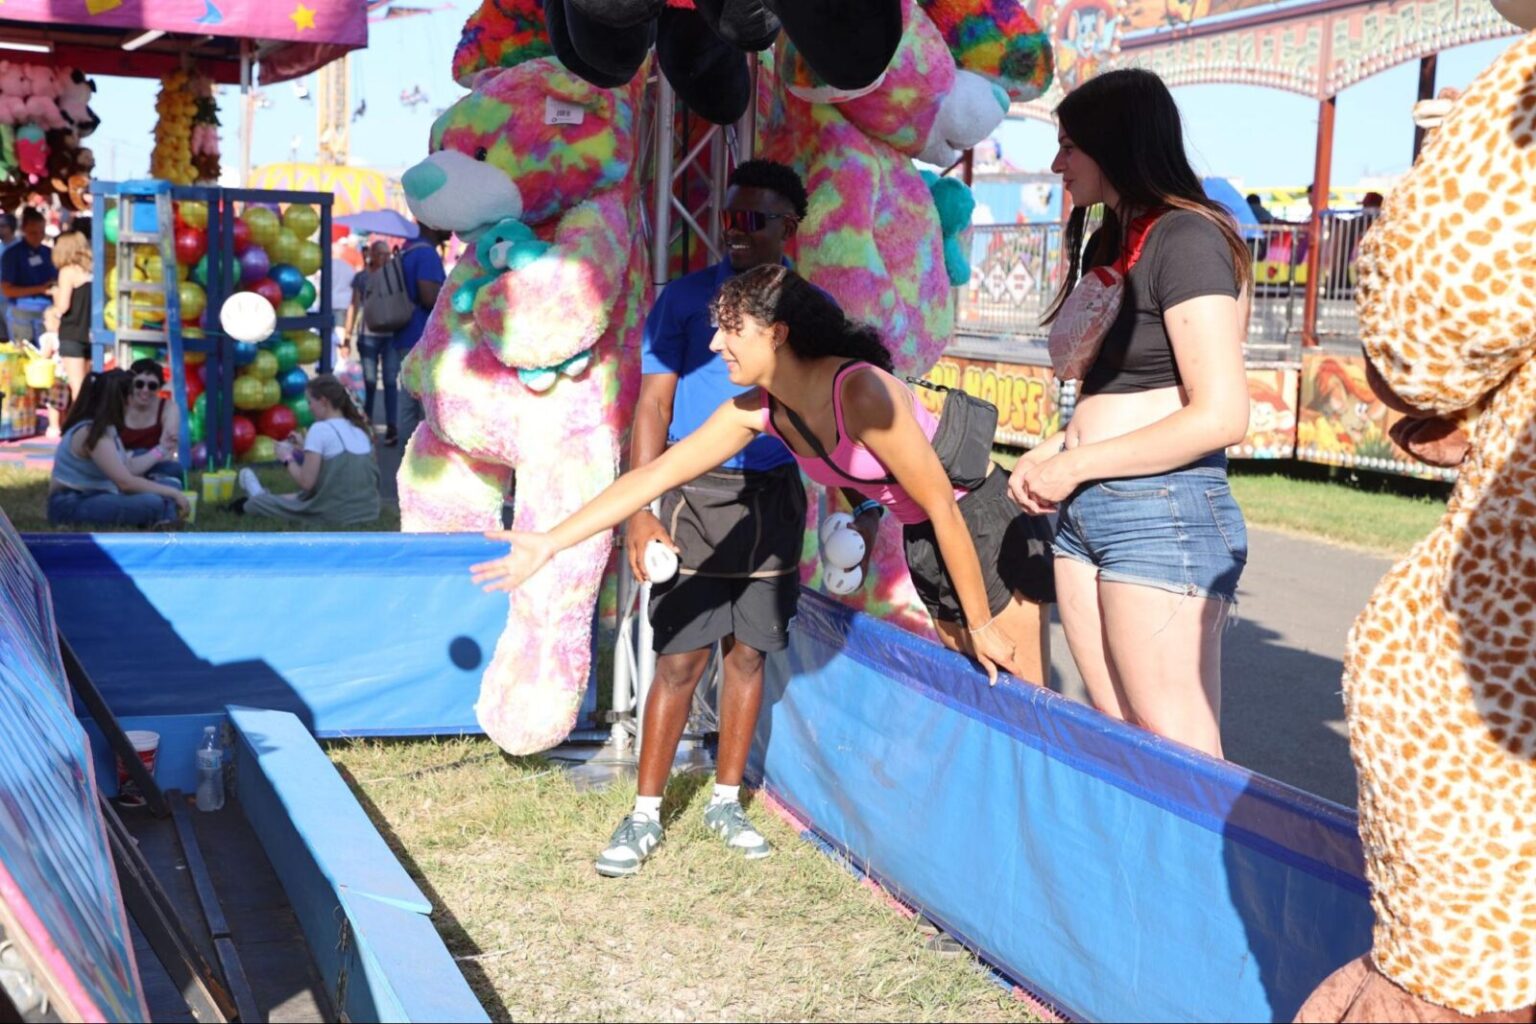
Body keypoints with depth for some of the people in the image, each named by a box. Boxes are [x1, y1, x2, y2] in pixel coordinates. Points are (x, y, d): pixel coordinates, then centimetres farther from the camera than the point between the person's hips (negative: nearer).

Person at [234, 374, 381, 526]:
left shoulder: (320, 429, -11)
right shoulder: (360, 428, 10)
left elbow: (306, 483, -12)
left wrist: (288, 458, 5)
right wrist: (307, 450, 19)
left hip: (336, 513, -7)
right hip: (368, 510, 7)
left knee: (257, 502, 13)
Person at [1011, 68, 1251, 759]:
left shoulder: (1185, 237, -11)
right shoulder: (1110, 241, 17)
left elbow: (1220, 415, -17)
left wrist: (1076, 465, -11)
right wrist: (1049, 455, 4)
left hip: (1162, 511, -9)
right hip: (1086, 513, 9)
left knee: (1176, 753, -4)